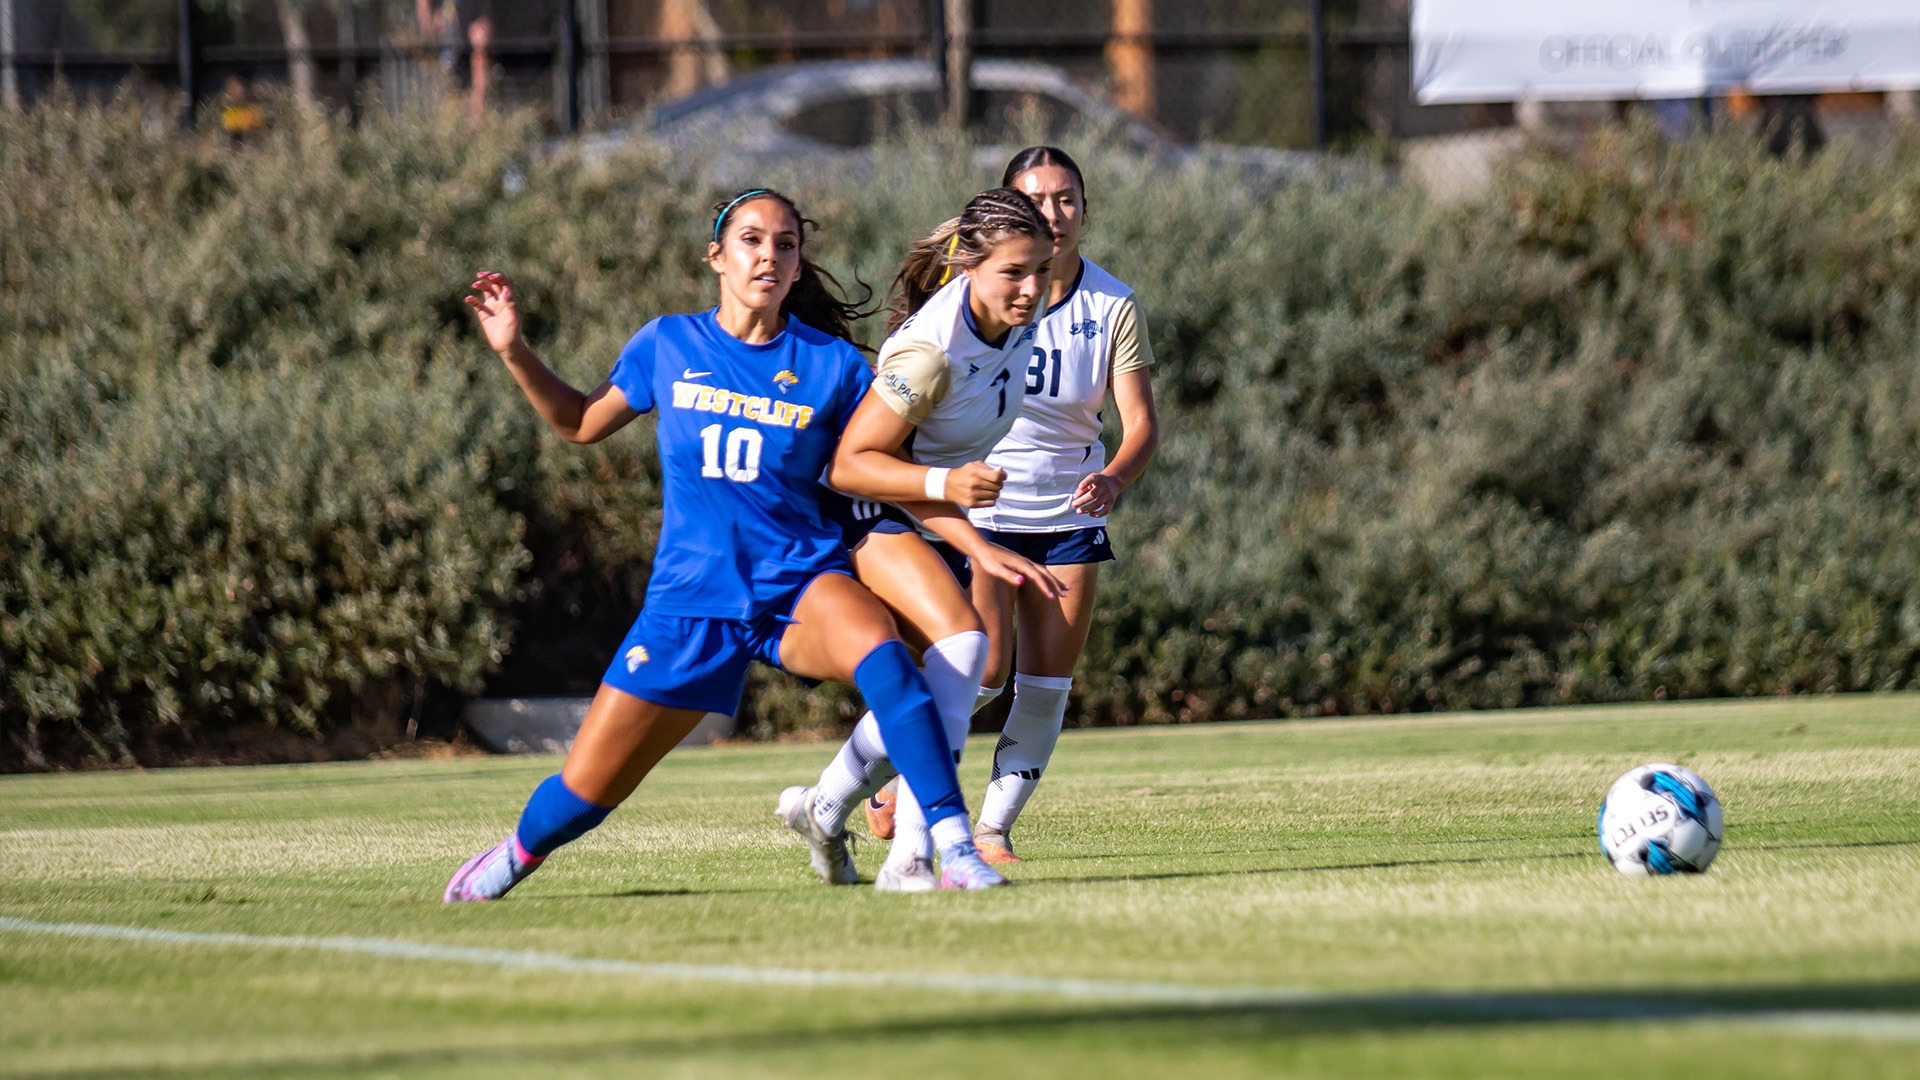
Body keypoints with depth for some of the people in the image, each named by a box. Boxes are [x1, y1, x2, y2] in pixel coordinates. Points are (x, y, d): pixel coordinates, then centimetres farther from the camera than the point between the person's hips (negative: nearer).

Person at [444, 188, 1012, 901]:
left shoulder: (832, 364, 0)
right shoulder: (667, 346, 4)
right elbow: (580, 422, 19)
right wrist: (512, 349, 7)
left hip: (800, 582, -1)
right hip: (692, 597, 1)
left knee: (880, 652, -38)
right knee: (585, 792, 3)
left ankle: (955, 847, -34)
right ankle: (521, 850, 39)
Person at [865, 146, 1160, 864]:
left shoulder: (1113, 307, -7)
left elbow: (1141, 422, -11)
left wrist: (1113, 478, -31)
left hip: (1071, 509, 3)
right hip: (980, 502, -3)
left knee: (1048, 683, 0)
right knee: (983, 670, -15)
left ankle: (993, 827, 14)